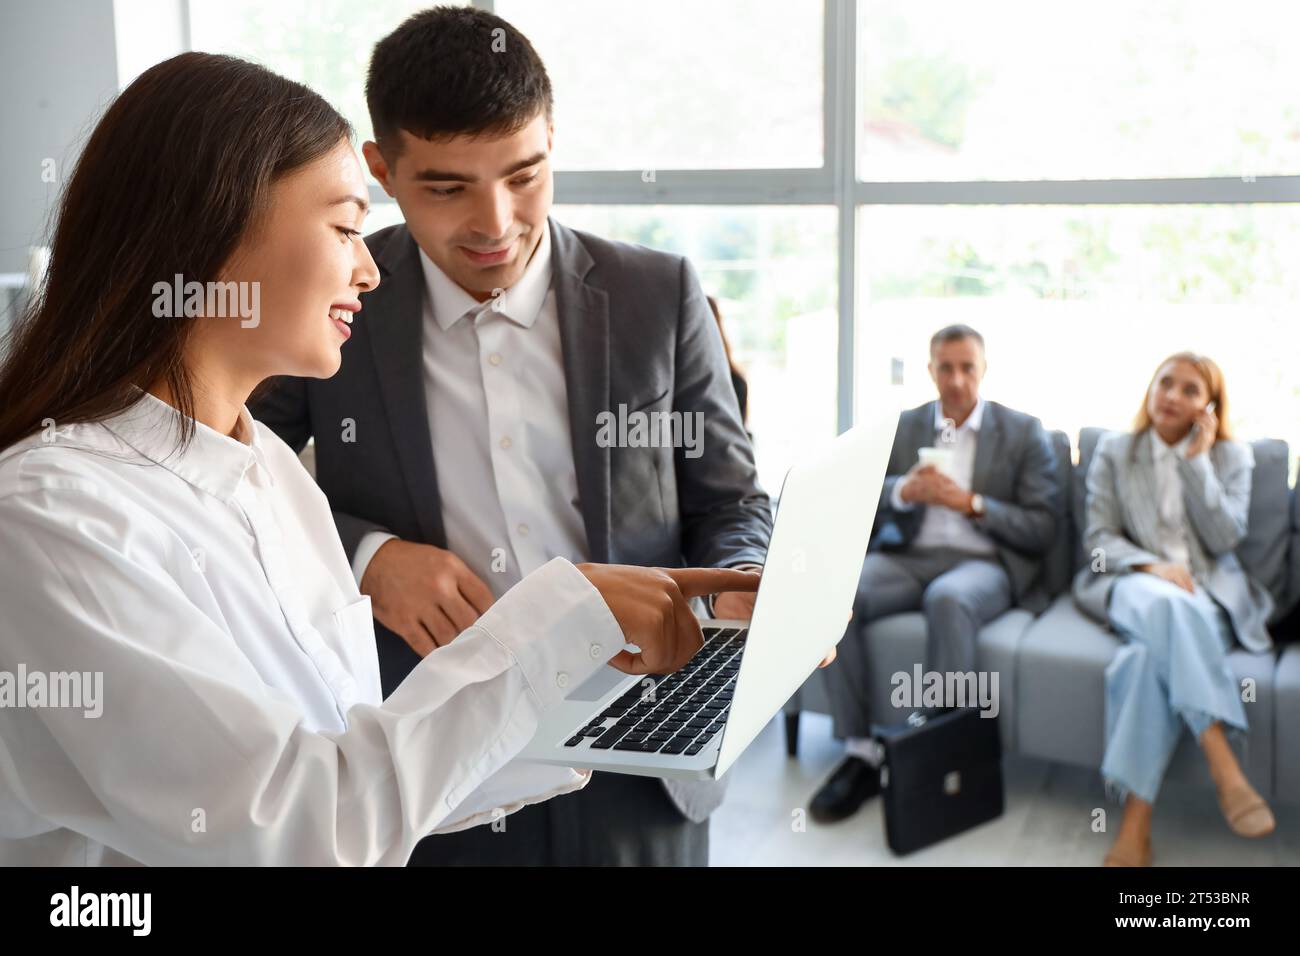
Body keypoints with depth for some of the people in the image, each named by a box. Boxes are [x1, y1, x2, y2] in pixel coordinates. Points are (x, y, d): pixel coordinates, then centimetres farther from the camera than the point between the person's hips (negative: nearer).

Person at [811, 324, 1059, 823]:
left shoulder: (1024, 433, 8)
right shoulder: (901, 426, 16)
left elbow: (1043, 529, 1)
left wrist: (971, 503, -13)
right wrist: (903, 491, -15)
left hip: (984, 563, -3)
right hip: (908, 556, 3)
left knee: (948, 599, -40)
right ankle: (860, 752, -23)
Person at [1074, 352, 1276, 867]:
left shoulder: (1232, 457, 14)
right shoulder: (1114, 452, 14)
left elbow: (1224, 538, -1)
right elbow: (1099, 537, 6)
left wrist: (1196, 461, -3)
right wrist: (1149, 566, -13)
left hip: (1207, 590, 0)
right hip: (1131, 582, 0)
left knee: (1155, 650, -38)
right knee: (1164, 605, -40)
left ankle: (1137, 818, -44)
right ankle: (1225, 768, -46)